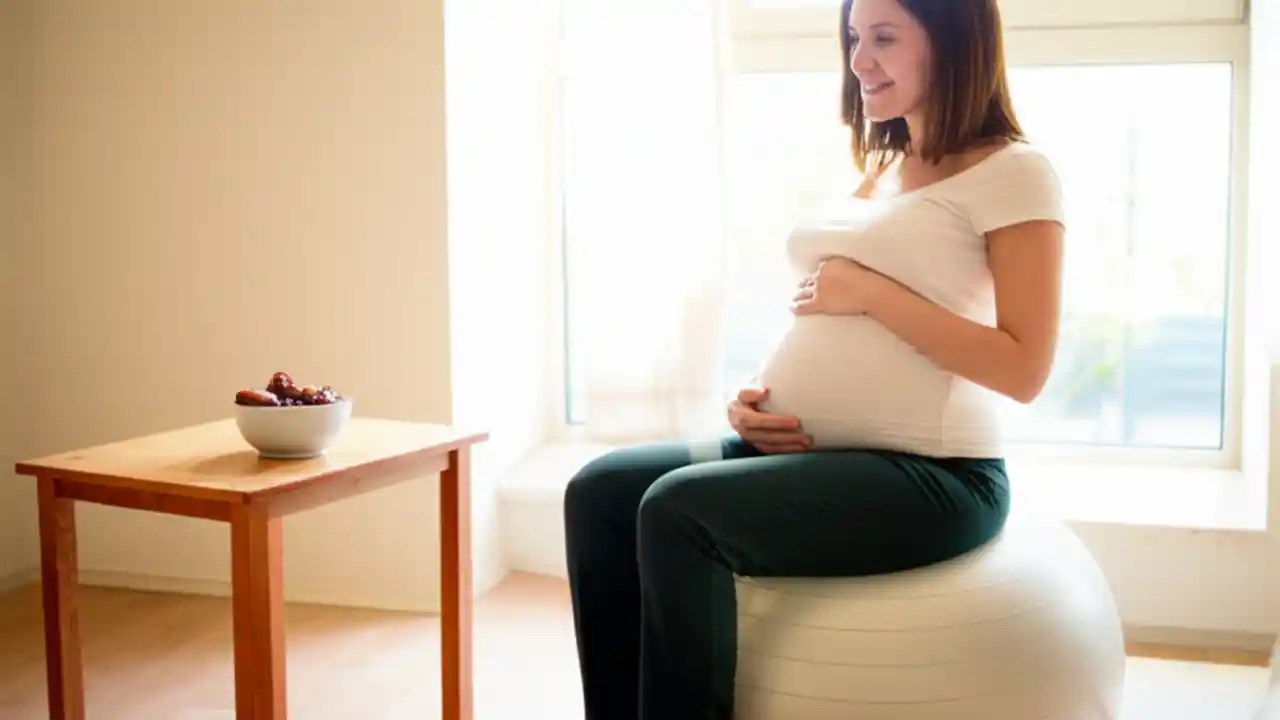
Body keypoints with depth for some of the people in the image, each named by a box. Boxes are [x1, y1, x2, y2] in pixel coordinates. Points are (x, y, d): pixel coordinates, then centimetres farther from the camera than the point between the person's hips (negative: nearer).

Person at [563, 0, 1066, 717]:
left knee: (676, 510, -27)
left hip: (933, 475, -8)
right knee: (602, 490, -7)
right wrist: (757, 396, 4)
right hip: (812, 453, 8)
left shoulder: (1014, 173, -6)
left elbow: (1024, 370, -15)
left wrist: (870, 290, -15)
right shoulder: (878, 170, 19)